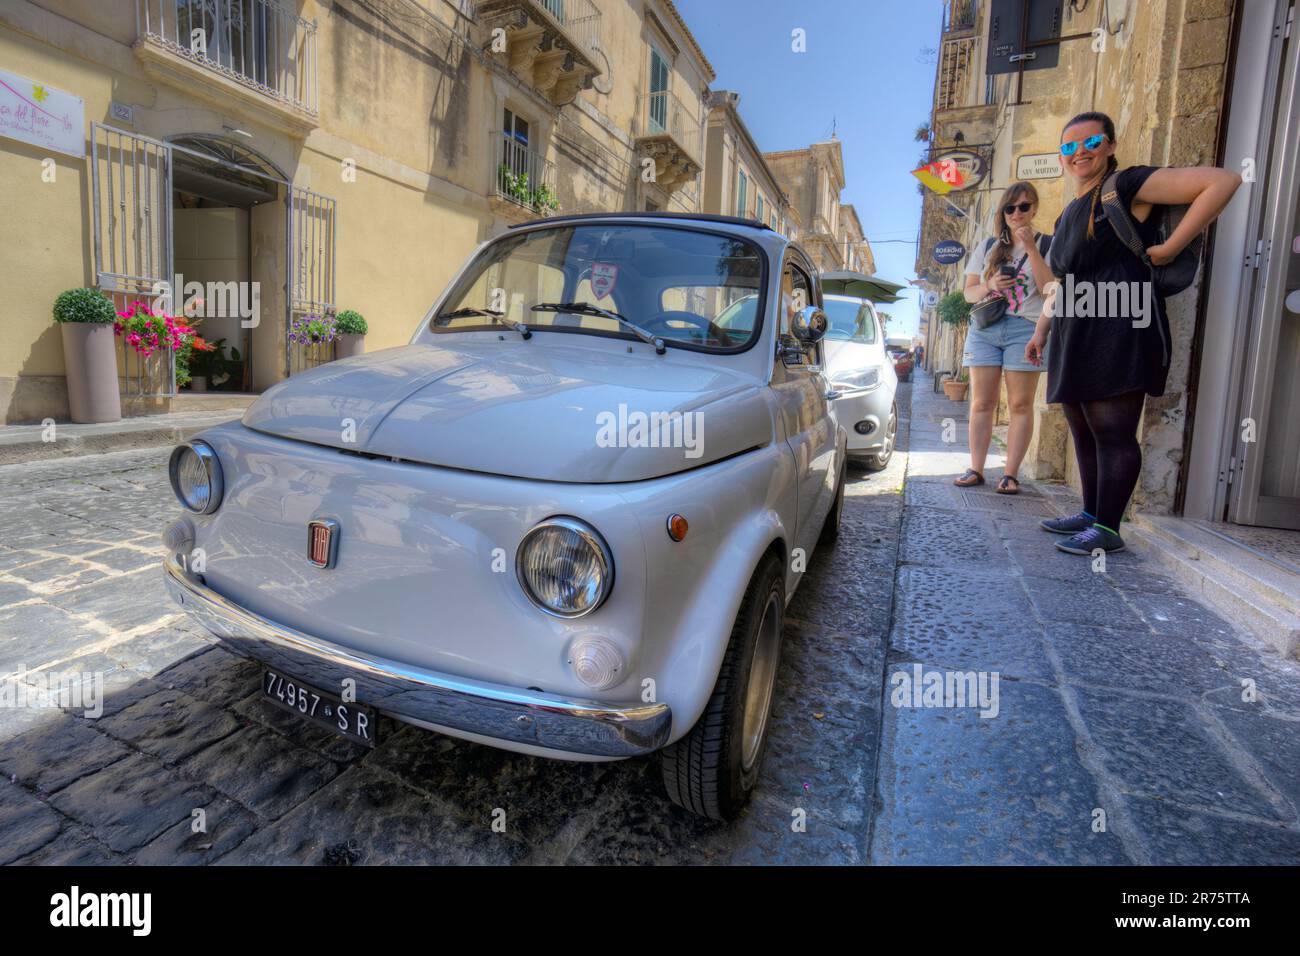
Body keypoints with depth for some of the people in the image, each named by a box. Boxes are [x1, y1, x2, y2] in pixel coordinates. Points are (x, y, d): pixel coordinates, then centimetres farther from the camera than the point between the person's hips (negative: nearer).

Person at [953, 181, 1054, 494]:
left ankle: (1010, 474, -2)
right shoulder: (987, 246, 15)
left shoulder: (1047, 244, 6)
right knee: (981, 403, 1)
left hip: (1025, 329, -3)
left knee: (1020, 404, -4)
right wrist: (990, 285, -8)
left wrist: (1031, 248, -11)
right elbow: (969, 292, 14)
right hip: (984, 328, 3)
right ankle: (976, 469, 4)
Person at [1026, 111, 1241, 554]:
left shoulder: (1128, 186, -4)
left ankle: (1108, 529, -4)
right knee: (1084, 434, 12)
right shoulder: (1069, 214, 22)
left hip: (1117, 331, -9)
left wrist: (1171, 247, -13)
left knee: (1113, 434, -8)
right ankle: (1091, 514, 21)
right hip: (1075, 336, 9)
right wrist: (1041, 331, 22)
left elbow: (1224, 181, -10)